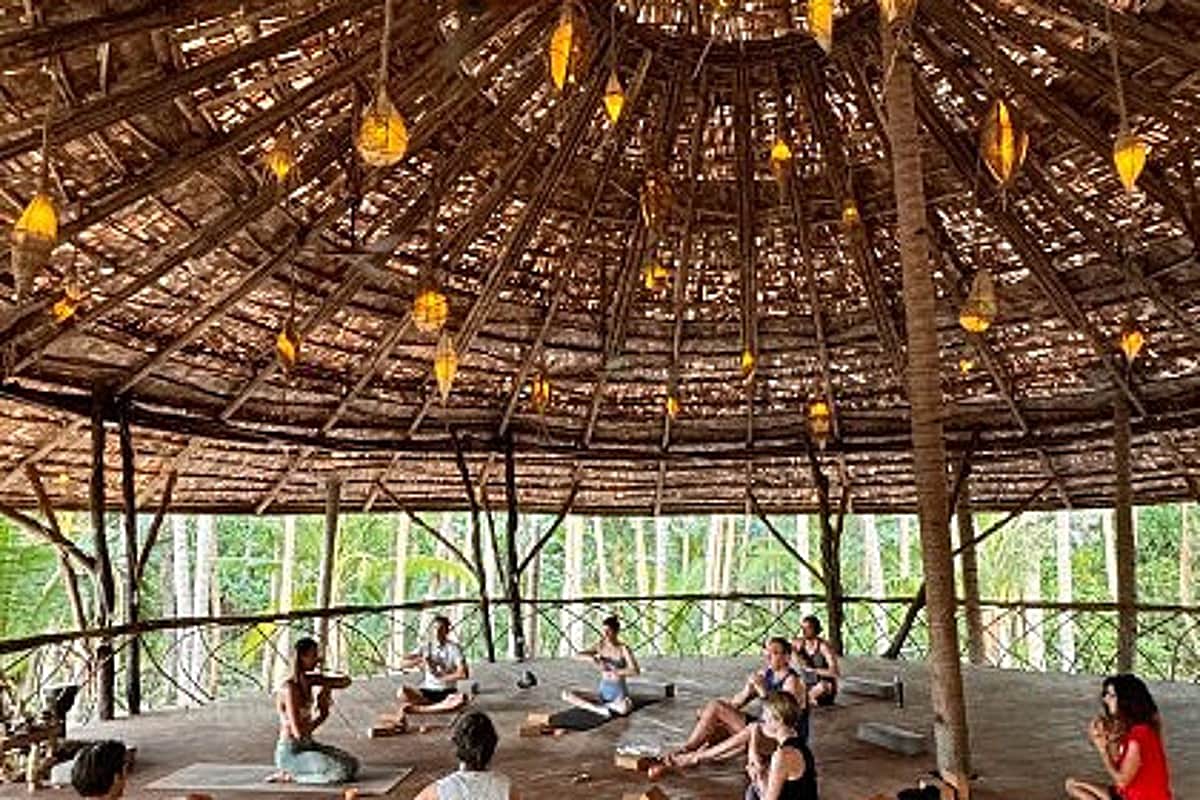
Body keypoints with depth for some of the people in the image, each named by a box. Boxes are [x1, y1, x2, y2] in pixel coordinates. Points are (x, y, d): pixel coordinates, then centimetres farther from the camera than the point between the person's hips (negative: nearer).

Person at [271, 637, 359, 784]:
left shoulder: (309, 680, 5)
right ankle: (288, 775, -2)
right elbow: (298, 732, -23)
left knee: (352, 765, 2)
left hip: (307, 745, 9)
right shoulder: (290, 688, -20)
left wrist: (328, 686, -8)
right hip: (290, 752, -8)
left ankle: (292, 772, 9)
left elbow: (345, 682, 11)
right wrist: (320, 716, -8)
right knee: (340, 772, -21)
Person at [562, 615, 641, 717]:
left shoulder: (623, 649, -9)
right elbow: (577, 655, -7)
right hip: (603, 691, 5)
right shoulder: (600, 647, 4)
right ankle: (598, 708, -22)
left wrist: (614, 672, -22)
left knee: (623, 709, -43)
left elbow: (636, 671, -21)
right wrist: (594, 660, -23)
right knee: (566, 694, -13)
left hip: (620, 693, -5)